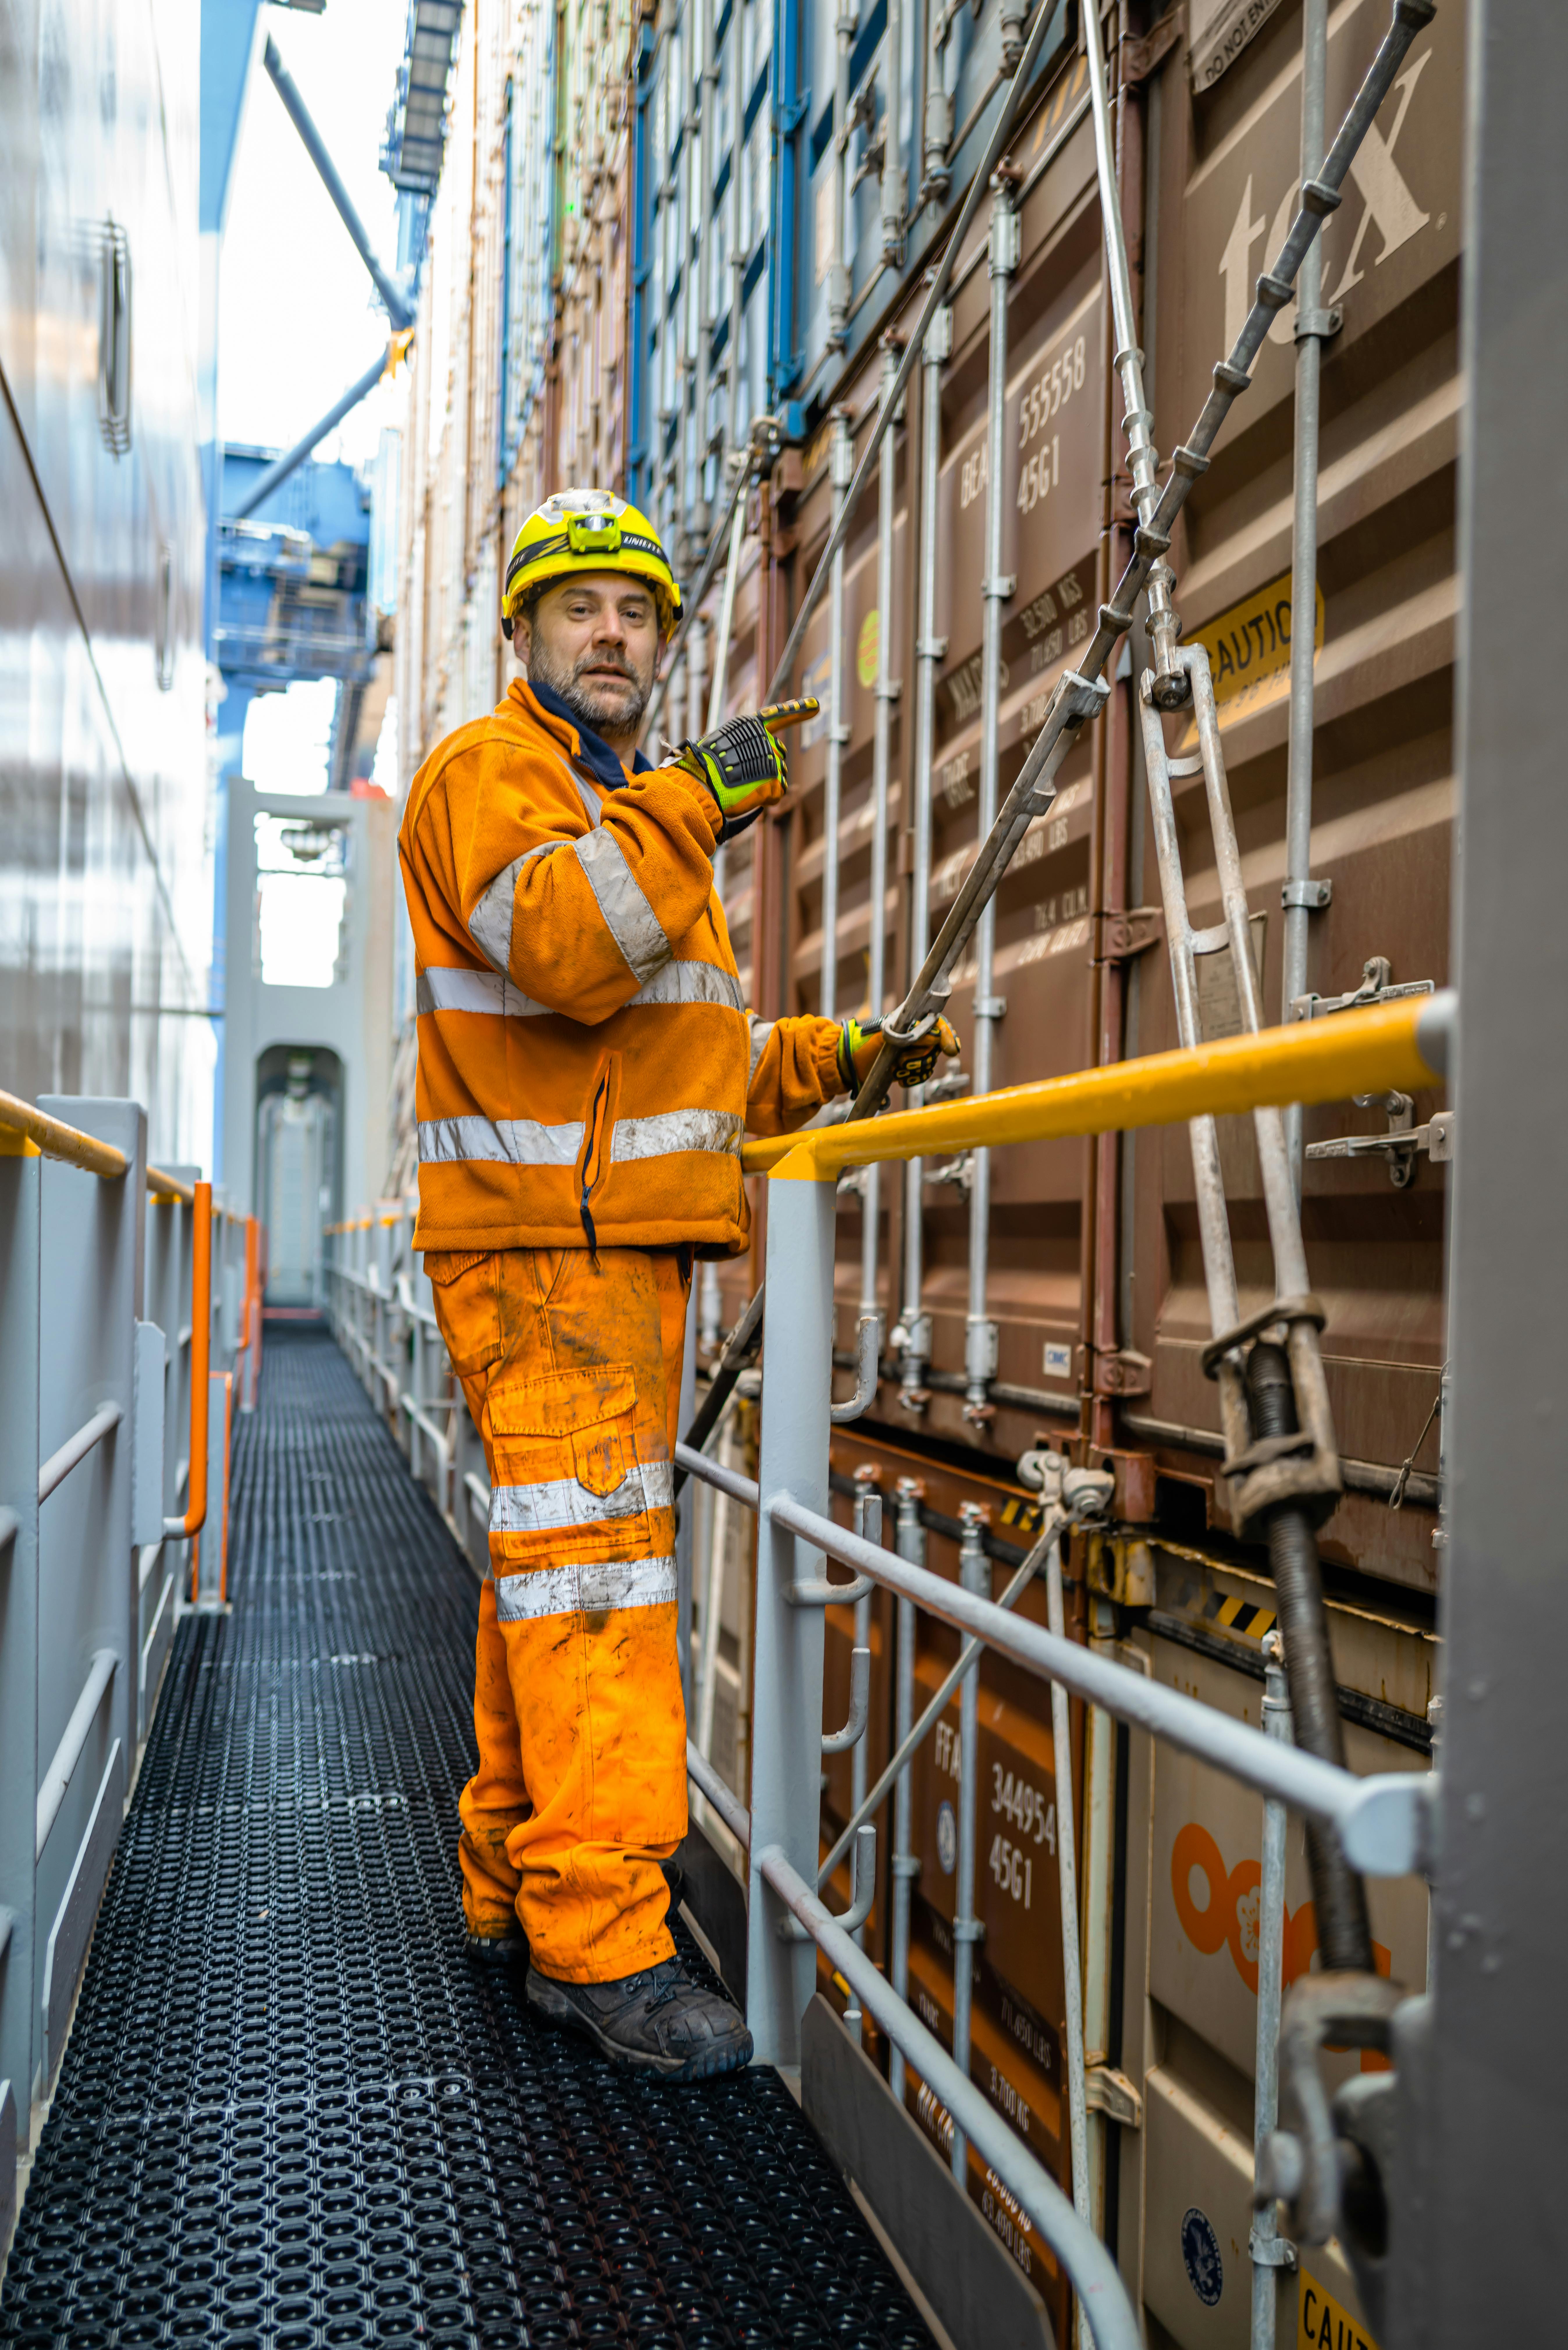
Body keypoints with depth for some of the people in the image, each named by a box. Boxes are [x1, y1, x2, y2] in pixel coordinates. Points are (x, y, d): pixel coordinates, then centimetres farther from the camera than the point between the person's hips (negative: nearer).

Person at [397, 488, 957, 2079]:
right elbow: (561, 957, -22)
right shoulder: (487, 774, -1)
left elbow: (695, 1058, 26)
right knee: (587, 1556, -12)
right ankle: (599, 1938, -6)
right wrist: (695, 807, -23)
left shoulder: (649, 812, 27)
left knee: (558, 1560, 11)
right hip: (533, 1240, -9)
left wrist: (834, 1056, 14)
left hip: (636, 1243, 9)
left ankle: (511, 1885, 22)